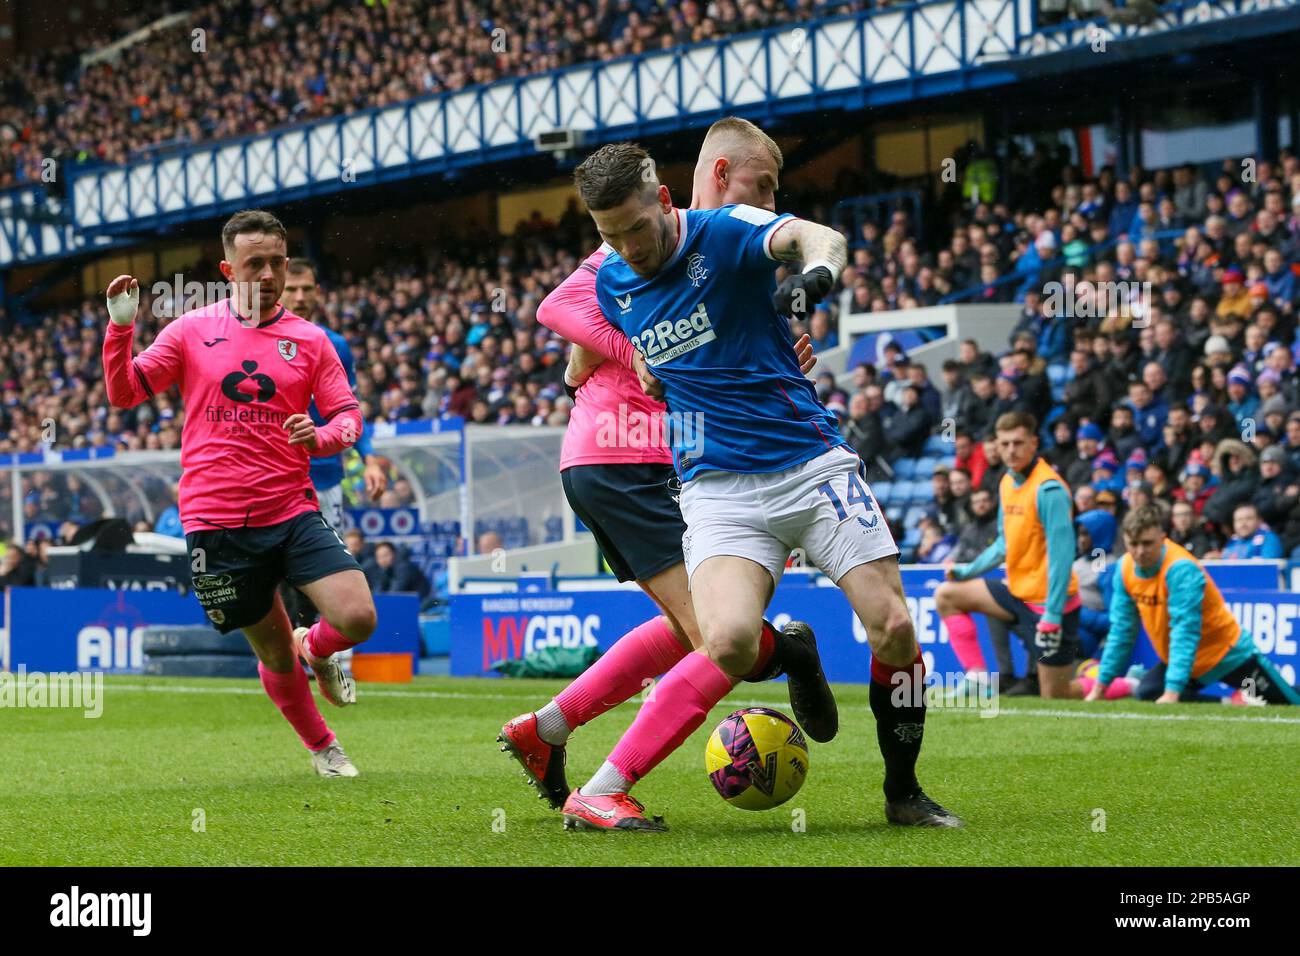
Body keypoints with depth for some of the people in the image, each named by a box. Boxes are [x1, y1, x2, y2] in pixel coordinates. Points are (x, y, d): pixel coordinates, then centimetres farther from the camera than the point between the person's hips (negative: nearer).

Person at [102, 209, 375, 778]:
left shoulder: (309, 340, 7)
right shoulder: (191, 331, 5)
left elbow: (348, 416, 7)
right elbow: (124, 393, 4)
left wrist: (321, 436, -16)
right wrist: (121, 328, -12)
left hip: (292, 513, 1)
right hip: (216, 522, -1)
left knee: (358, 618, -17)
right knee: (274, 653, 5)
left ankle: (318, 649, 19)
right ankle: (322, 747, 30)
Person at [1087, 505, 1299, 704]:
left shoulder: (1181, 569, -28)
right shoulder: (1125, 568, -8)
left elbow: (1185, 633, -34)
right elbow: (1121, 630, -1)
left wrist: (1173, 691, -41)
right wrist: (1100, 686, -2)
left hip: (1227, 657, -7)